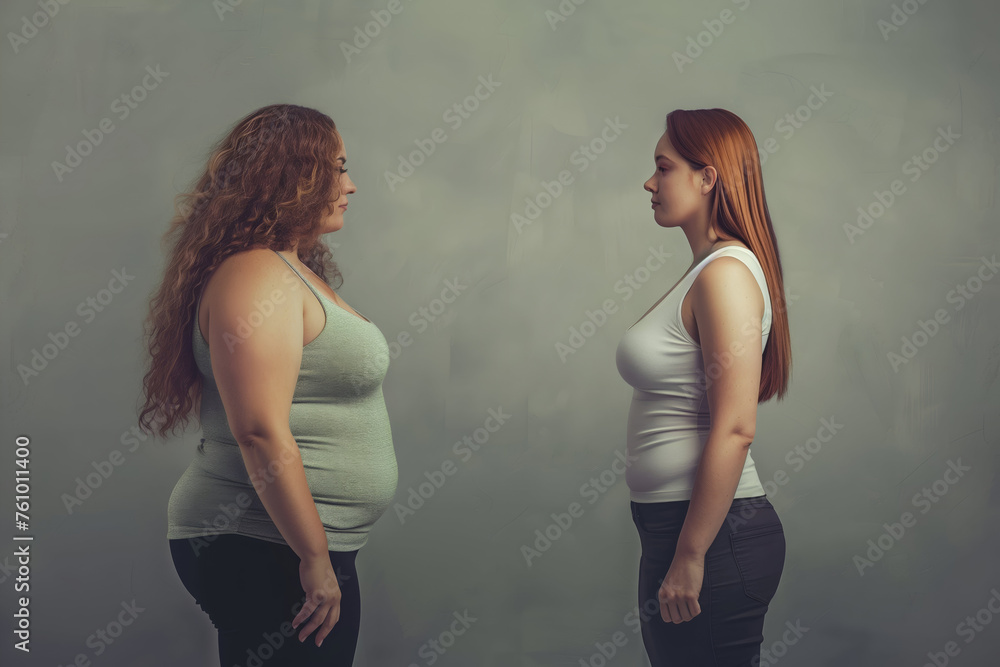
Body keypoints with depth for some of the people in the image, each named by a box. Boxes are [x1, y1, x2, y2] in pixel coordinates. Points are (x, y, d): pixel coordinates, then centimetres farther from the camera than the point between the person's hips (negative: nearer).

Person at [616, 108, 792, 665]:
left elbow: (734, 430, -22)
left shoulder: (727, 273, -16)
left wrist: (690, 557, -21)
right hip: (672, 525, 10)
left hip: (713, 534, -10)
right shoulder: (704, 272, 14)